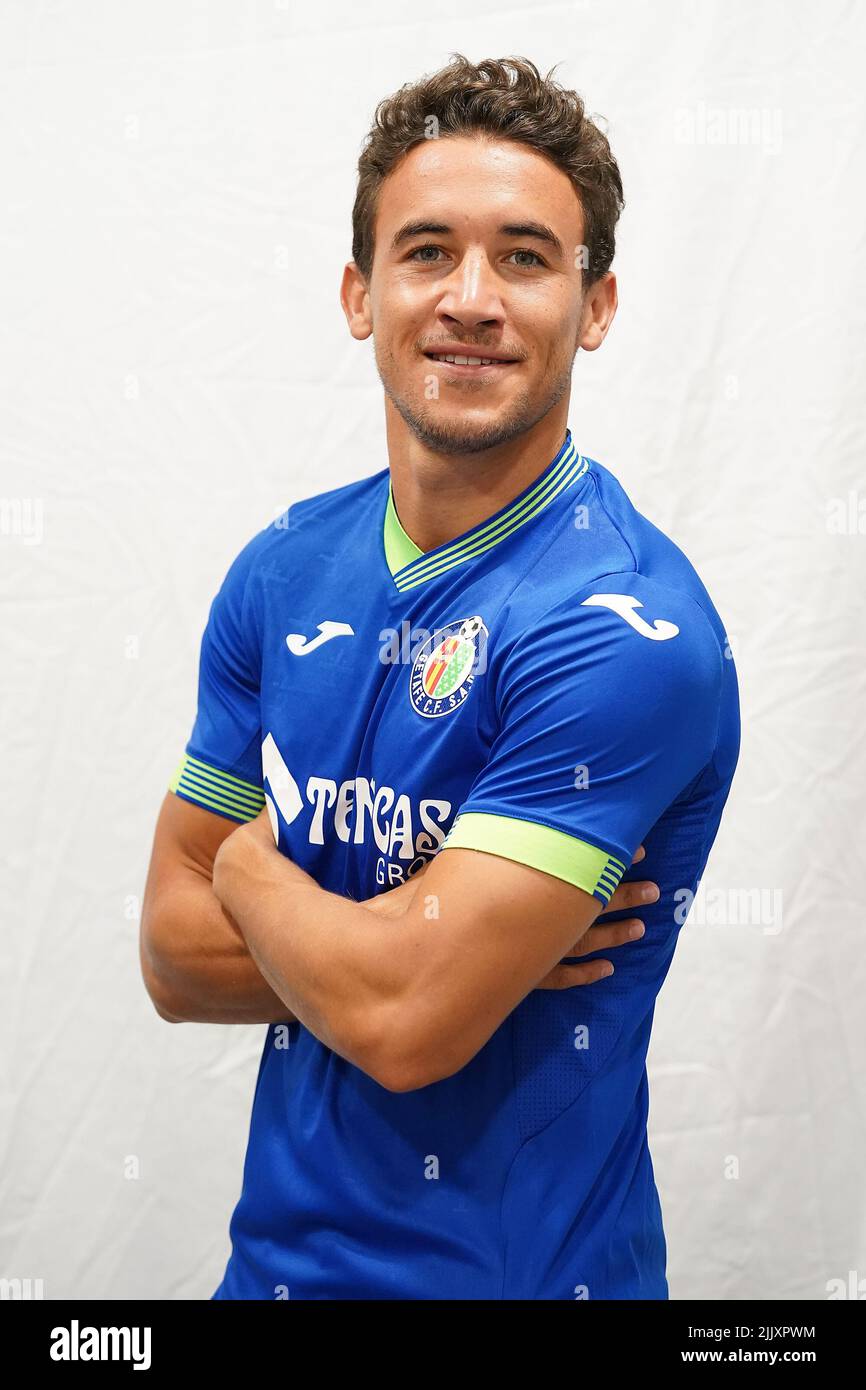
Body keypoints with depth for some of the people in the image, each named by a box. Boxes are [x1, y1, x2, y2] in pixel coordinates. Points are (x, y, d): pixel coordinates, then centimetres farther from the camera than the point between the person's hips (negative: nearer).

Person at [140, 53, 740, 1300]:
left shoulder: (625, 629, -22)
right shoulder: (285, 569, -3)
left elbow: (409, 1020, -26)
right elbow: (173, 957, -2)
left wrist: (253, 873, -8)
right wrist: (445, 938, -17)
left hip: (516, 1267, -5)